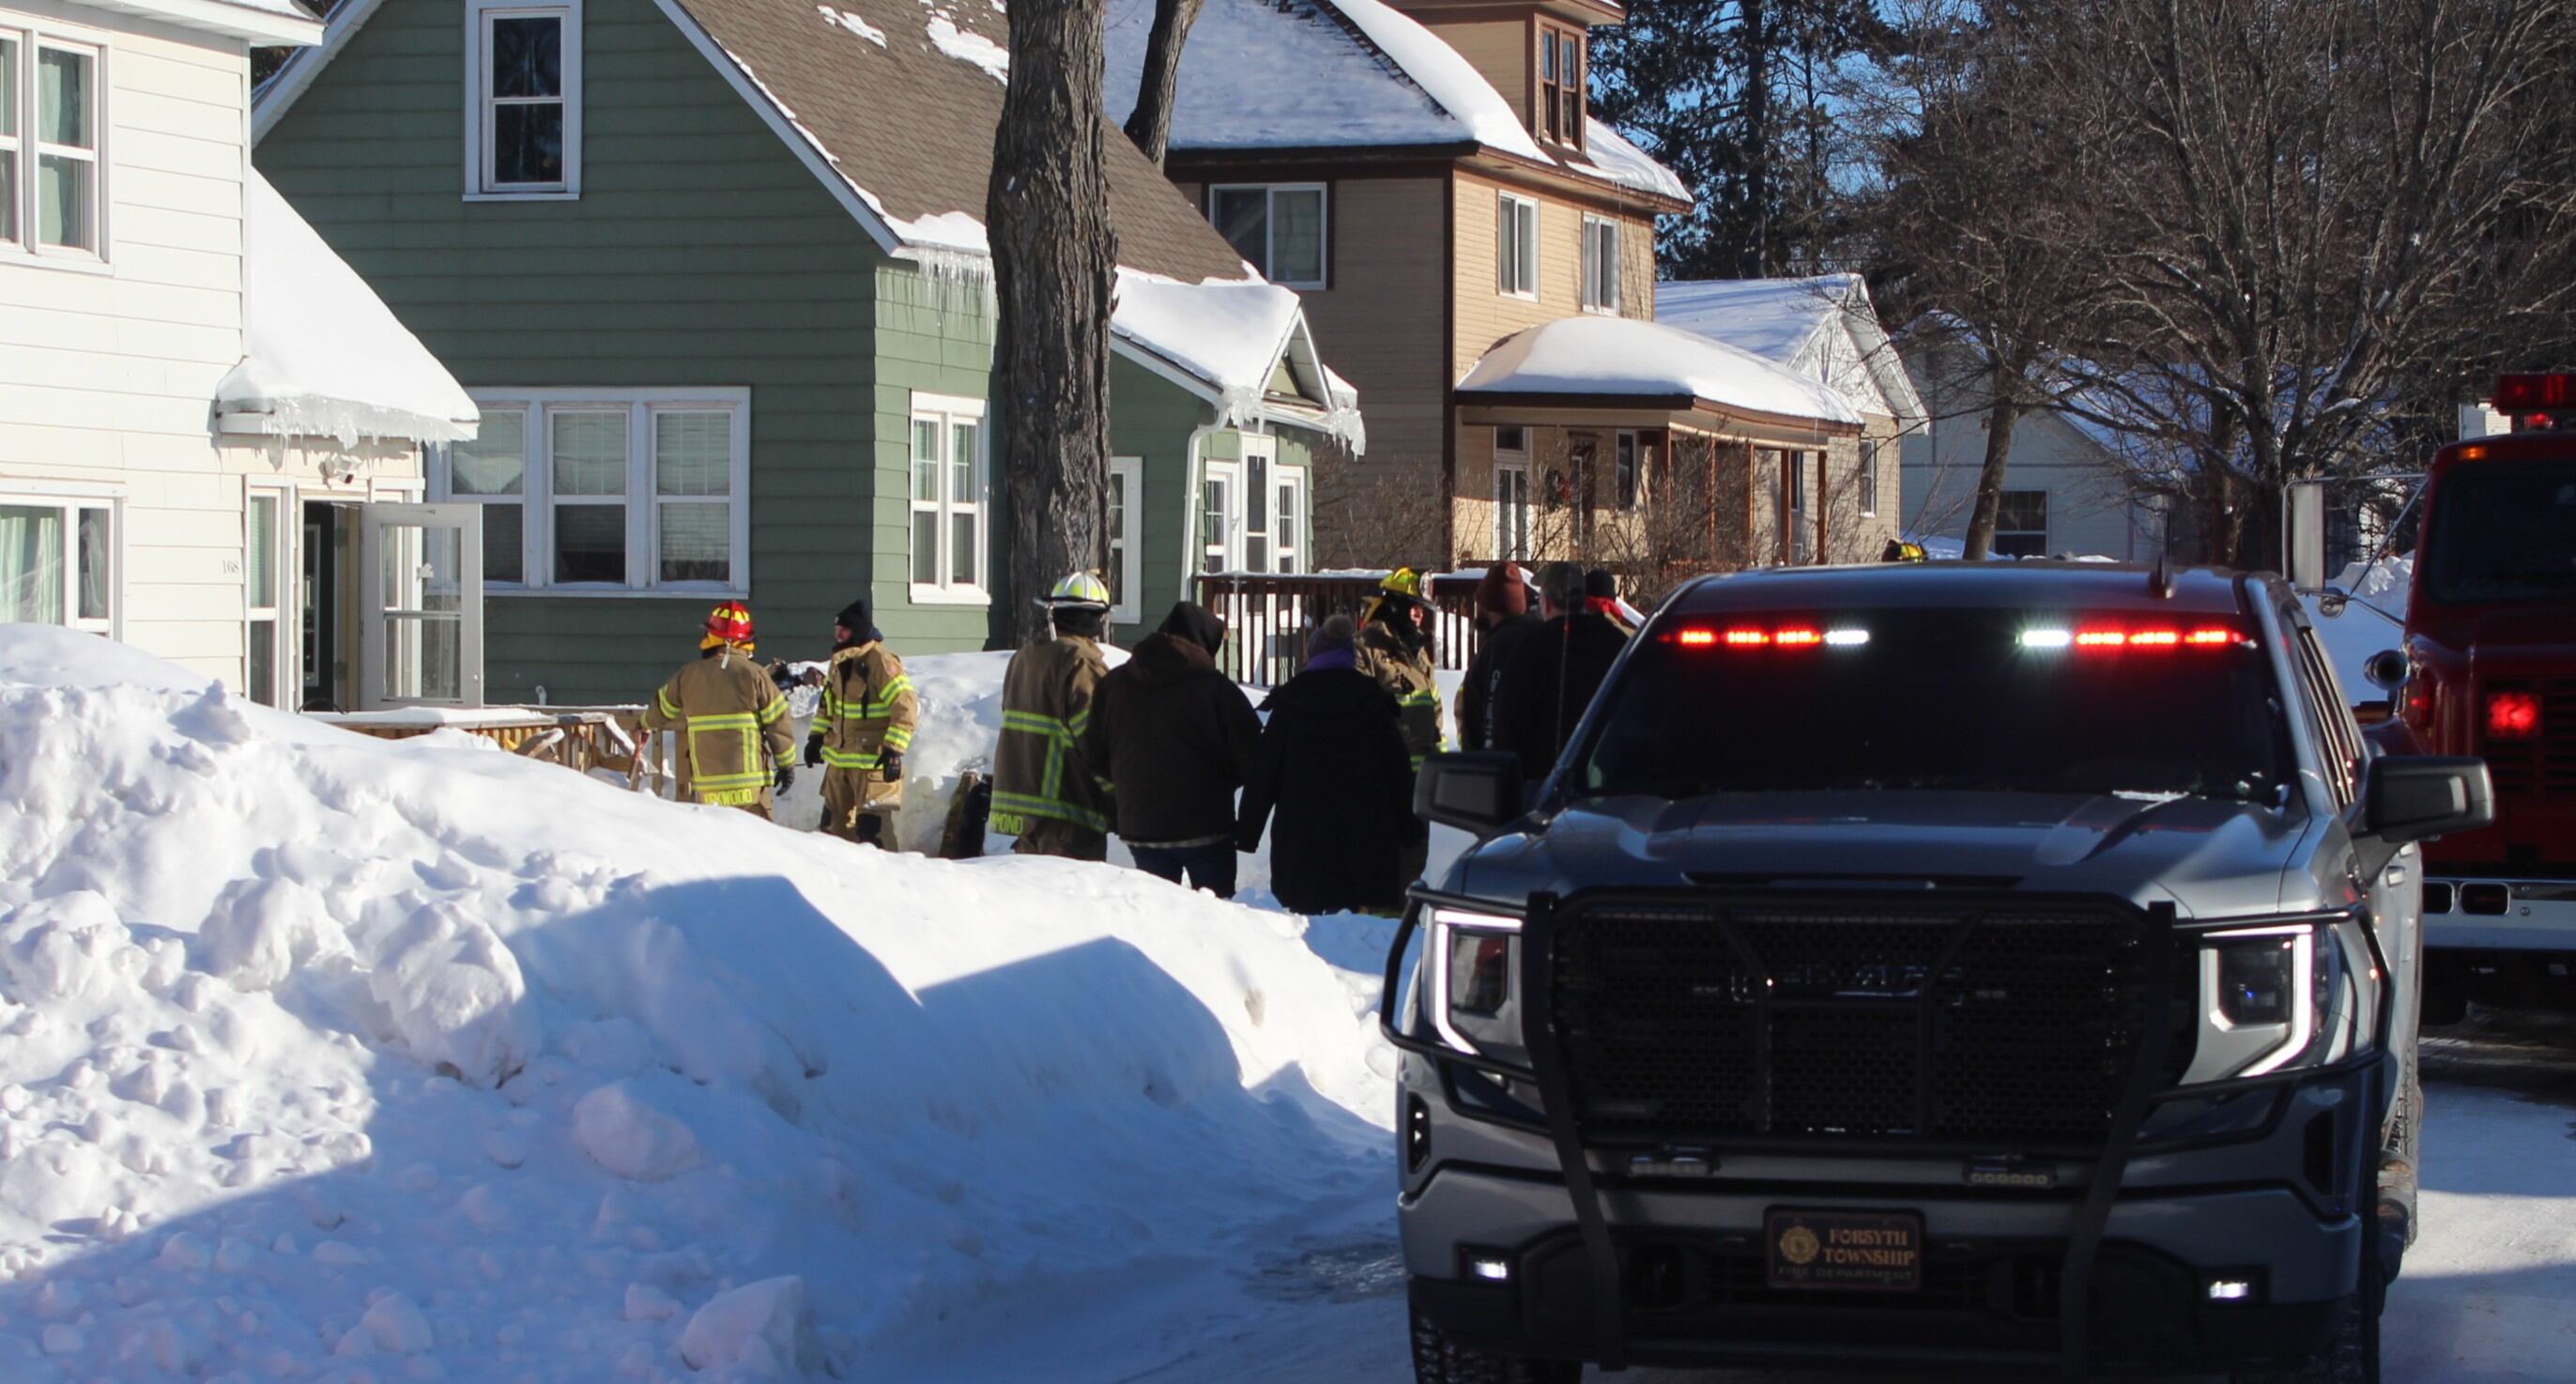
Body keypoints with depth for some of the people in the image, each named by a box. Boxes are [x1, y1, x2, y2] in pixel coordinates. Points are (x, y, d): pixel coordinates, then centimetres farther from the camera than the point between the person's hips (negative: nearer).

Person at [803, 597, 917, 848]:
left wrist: (894, 750, -24)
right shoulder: (839, 662, 9)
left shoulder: (880, 662, -18)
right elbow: (827, 702, 24)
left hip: (873, 760, -9)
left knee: (871, 828, -9)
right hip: (840, 759, 9)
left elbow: (906, 707, -21)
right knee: (834, 821, 16)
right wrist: (816, 737, 18)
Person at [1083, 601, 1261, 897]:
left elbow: (1093, 753, 9)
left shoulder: (1113, 684, 4)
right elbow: (1250, 756, -9)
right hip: (1204, 827, -4)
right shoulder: (1215, 688, -10)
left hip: (1139, 827, 4)